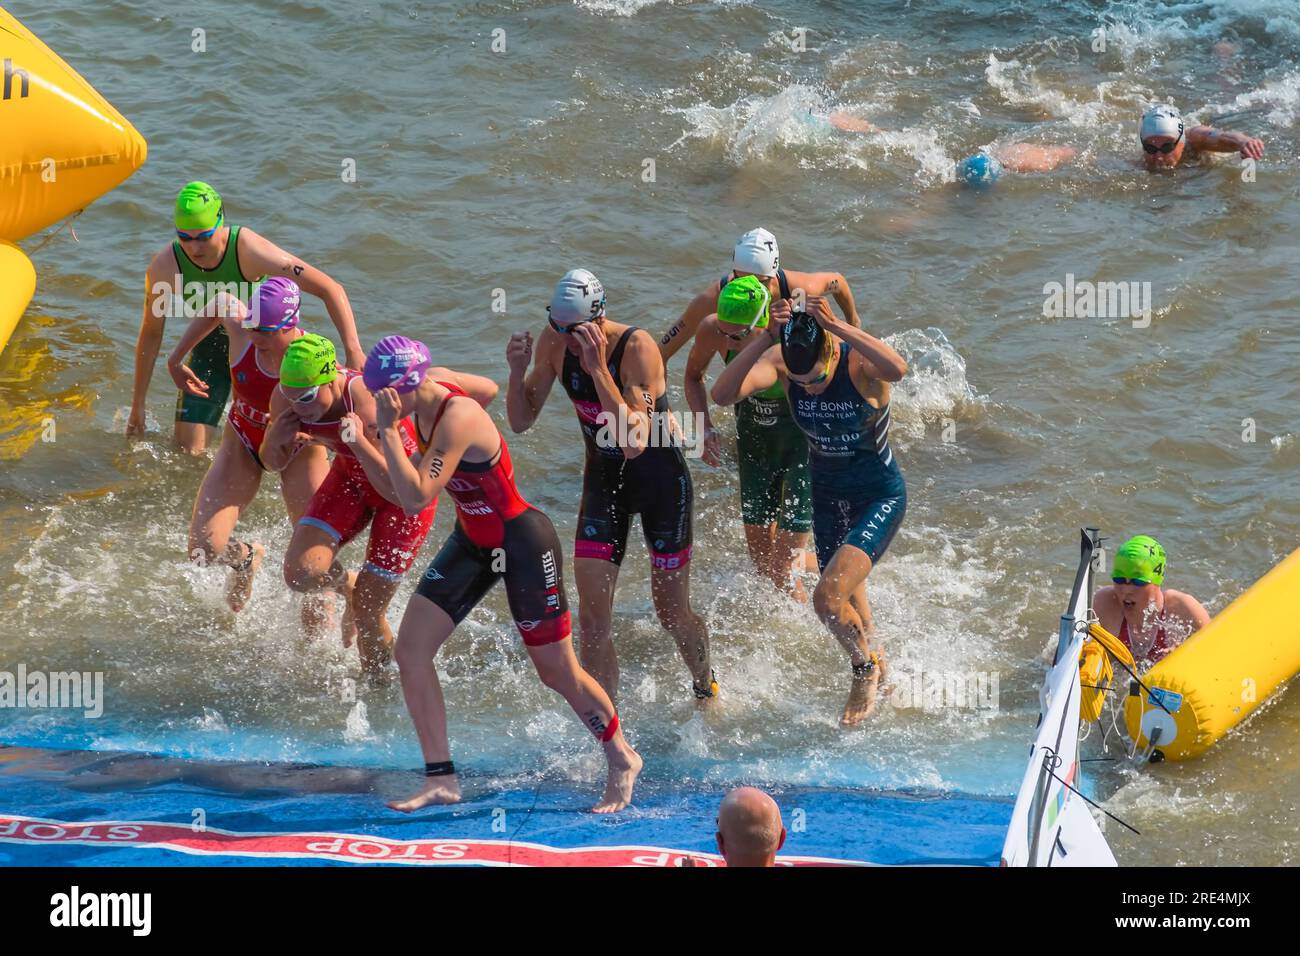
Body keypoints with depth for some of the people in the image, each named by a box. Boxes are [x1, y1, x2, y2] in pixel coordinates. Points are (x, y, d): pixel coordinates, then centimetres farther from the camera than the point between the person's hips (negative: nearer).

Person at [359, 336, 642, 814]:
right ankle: (441, 780, 5)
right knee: (410, 649, -2)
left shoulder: (458, 419, -31)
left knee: (557, 672, 4)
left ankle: (622, 760, 29)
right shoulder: (425, 402, -6)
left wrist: (388, 429, -34)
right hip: (473, 540, 9)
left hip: (522, 543, -9)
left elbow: (415, 498, -37)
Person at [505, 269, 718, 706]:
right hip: (603, 477, 4)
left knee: (672, 614, 8)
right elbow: (521, 421, -4)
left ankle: (706, 687, 38)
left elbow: (633, 443, -38)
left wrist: (598, 370, -43)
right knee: (592, 617, -8)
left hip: (660, 477, -4)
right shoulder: (554, 343, -13)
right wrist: (518, 370, -23)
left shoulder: (637, 347, -29)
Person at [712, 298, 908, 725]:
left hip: (880, 497, -6)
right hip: (827, 495, 6)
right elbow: (722, 394, -33)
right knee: (849, 606, 19)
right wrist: (764, 338, -42)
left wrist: (837, 326, -51)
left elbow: (898, 369, -53)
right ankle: (878, 675, 47)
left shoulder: (860, 362, -28)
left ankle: (866, 667, 11)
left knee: (827, 598, -20)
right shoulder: (780, 361, -18)